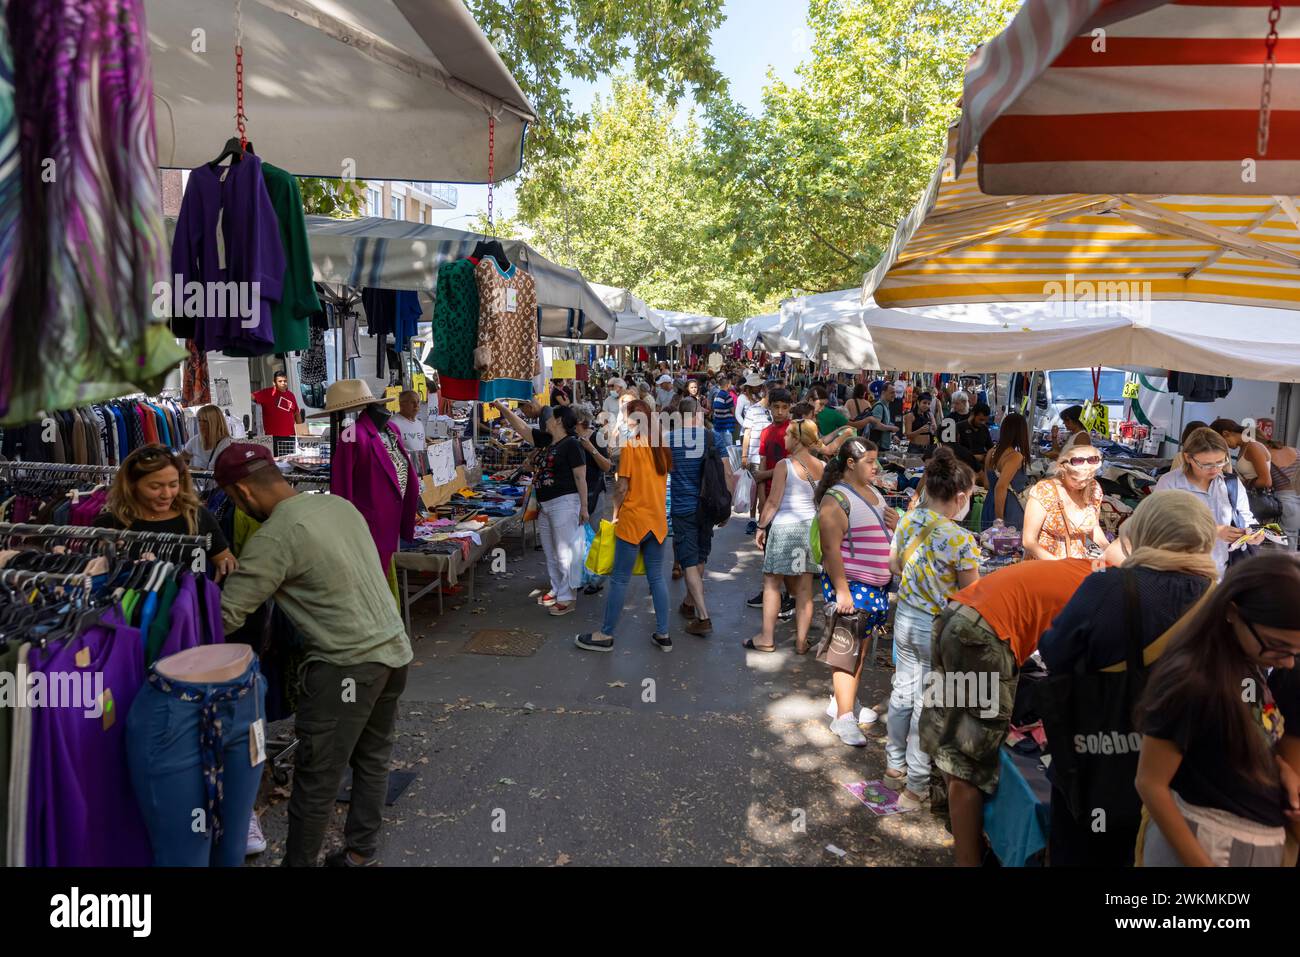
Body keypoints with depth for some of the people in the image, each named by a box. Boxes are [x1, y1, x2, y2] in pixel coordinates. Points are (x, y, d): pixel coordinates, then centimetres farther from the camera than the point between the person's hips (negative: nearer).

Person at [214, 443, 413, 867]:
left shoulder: (274, 538, -14)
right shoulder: (338, 503, 8)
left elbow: (225, 617, -13)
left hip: (346, 665, -8)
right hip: (394, 649, 8)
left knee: (317, 777, 7)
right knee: (372, 760, 19)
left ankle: (299, 862, 22)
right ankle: (360, 853, 32)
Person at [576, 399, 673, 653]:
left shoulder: (631, 446, -12)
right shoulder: (661, 447, 6)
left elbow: (622, 487, -12)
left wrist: (615, 513, 0)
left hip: (633, 519, -6)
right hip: (658, 519, 6)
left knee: (620, 580, 1)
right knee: (657, 577, 12)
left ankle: (606, 635, 10)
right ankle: (663, 634, 16)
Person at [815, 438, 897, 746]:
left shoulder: (873, 493, 12)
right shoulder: (837, 498, -15)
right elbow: (831, 549, -20)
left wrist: (896, 524, 4)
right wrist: (842, 591, -25)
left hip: (877, 586, 9)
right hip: (850, 585, -8)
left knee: (861, 649, 15)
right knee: (848, 650, -5)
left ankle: (842, 701, 28)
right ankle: (844, 717, 2)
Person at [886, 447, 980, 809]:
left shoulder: (907, 520, -6)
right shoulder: (962, 541, -25)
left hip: (905, 615, 6)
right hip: (938, 628, -6)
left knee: (903, 692, 22)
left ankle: (895, 766, 39)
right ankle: (915, 787, 22)